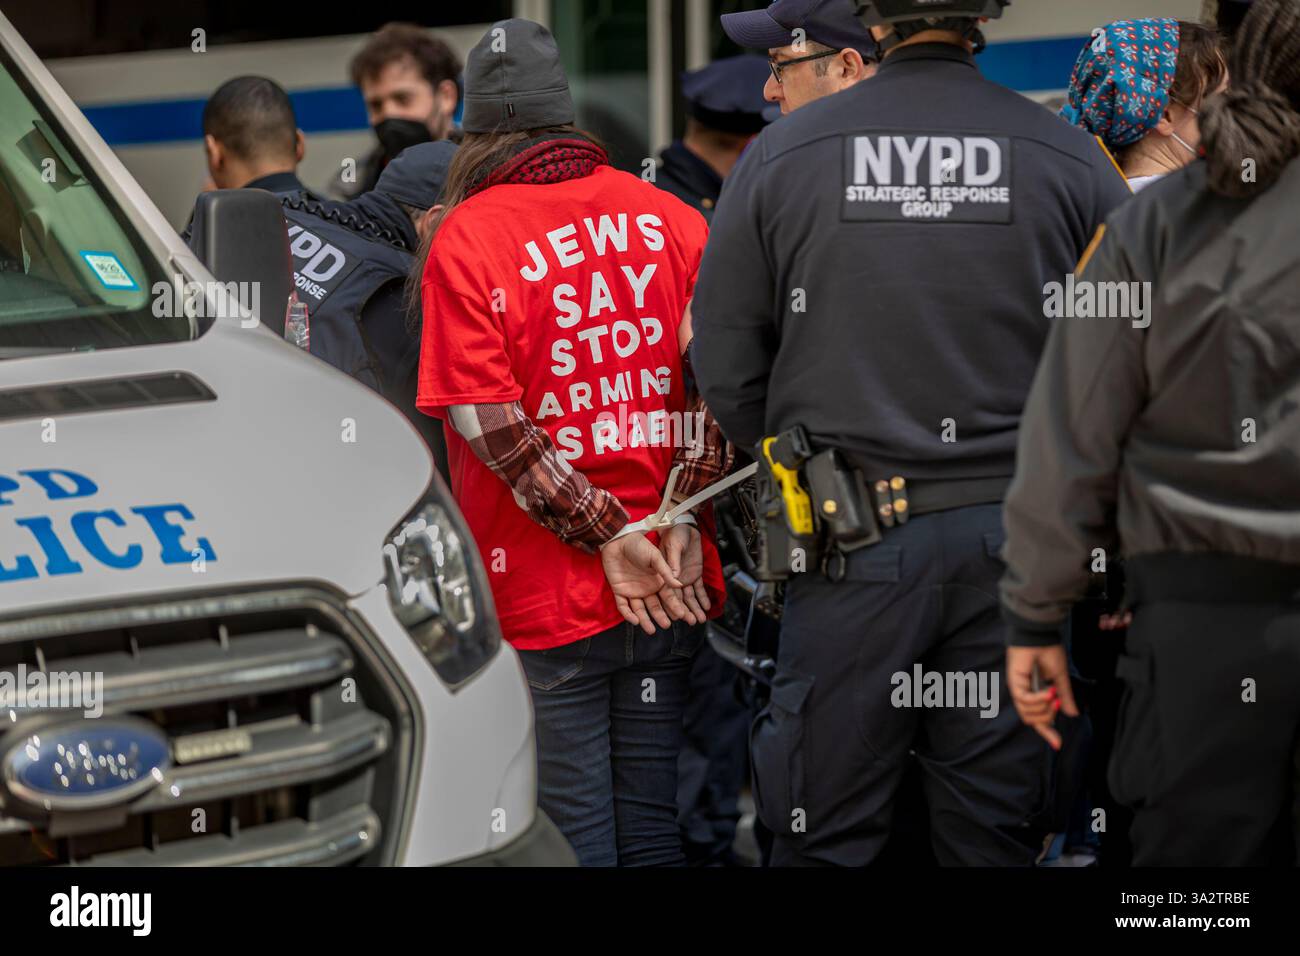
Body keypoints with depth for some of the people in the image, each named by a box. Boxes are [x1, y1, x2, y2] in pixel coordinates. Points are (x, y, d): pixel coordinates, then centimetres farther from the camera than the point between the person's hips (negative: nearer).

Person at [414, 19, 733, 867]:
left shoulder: (466, 240, -8)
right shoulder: (673, 221, 5)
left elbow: (489, 424, -13)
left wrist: (608, 536, -9)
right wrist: (680, 520, -2)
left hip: (545, 601, -4)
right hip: (674, 597, 4)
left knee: (575, 831, 1)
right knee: (652, 825, 13)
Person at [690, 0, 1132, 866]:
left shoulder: (782, 155, -3)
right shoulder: (1070, 158, -2)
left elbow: (726, 371, 1)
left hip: (856, 542, -1)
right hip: (1015, 536, 1)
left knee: (829, 837, 7)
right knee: (996, 836, 9)